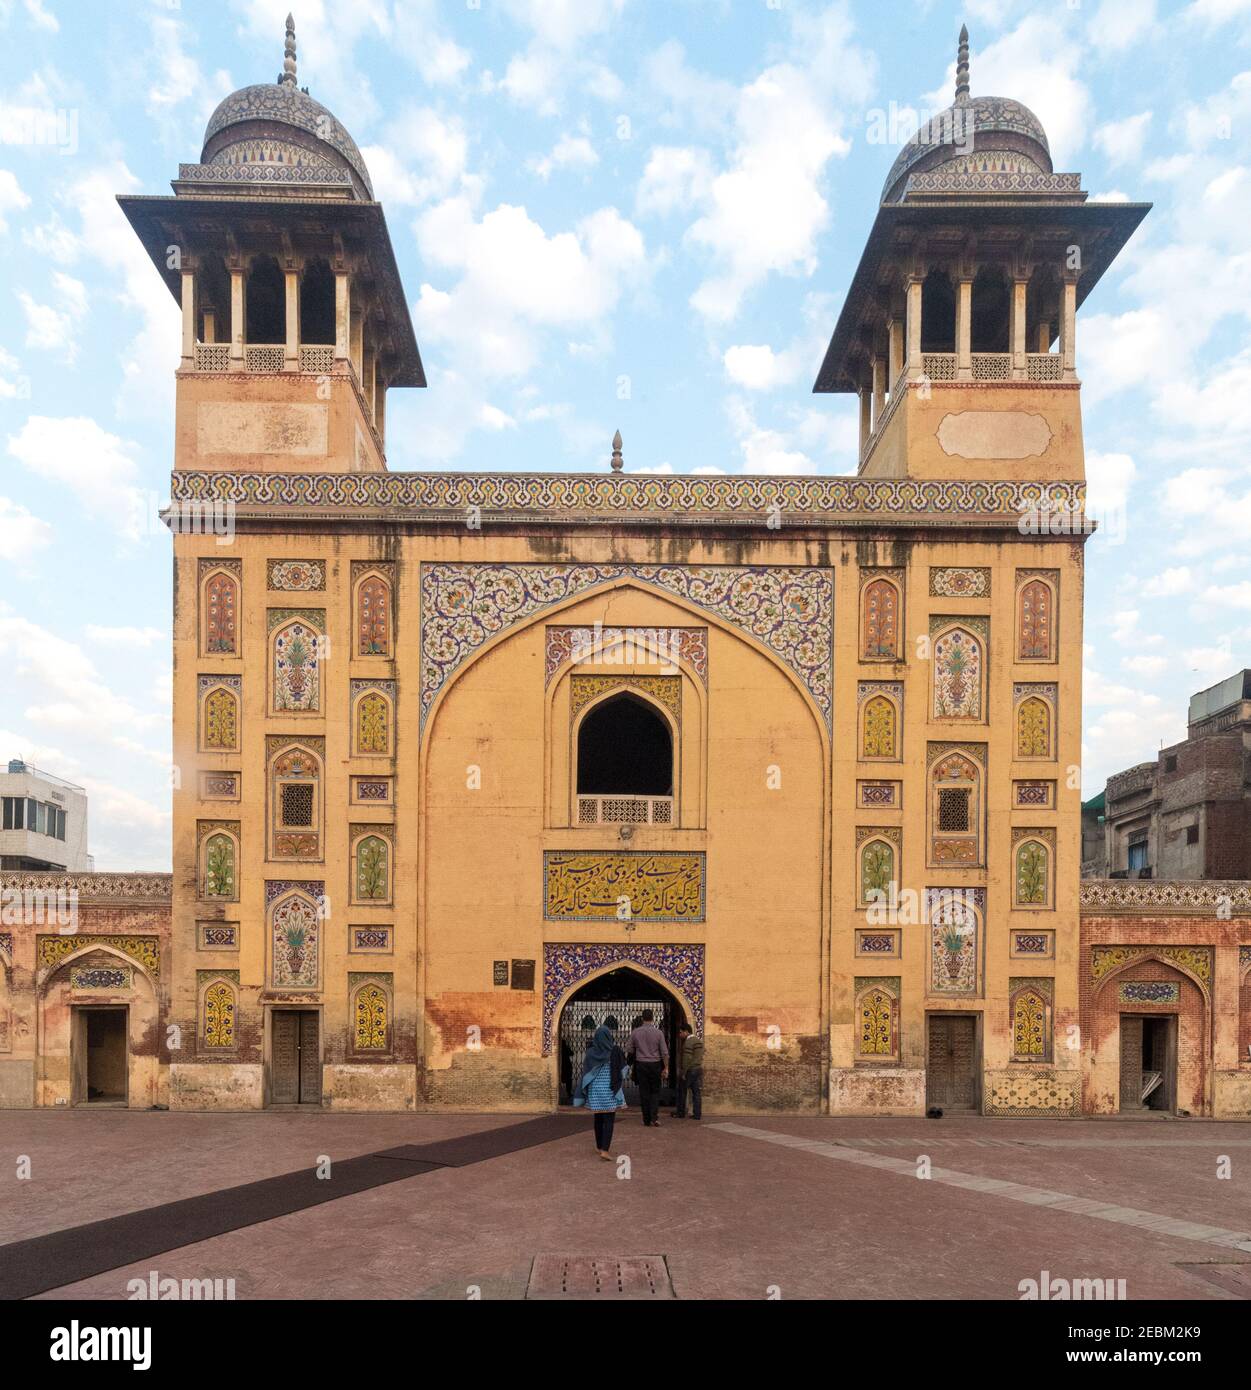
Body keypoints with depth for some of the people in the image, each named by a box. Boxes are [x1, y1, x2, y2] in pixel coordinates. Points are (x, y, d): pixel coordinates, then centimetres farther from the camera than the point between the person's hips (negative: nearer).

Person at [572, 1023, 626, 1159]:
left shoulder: (590, 1052, -5)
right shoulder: (615, 1052, -11)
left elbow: (585, 1072, -2)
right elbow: (623, 1070, 0)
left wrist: (583, 1091, 6)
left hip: (594, 1089, 3)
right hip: (610, 1091, -3)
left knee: (598, 1118, 18)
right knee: (609, 1120, -1)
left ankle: (599, 1147, 28)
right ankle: (604, 1150, -13)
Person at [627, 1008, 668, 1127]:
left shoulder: (635, 1032, -2)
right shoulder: (658, 1033, -5)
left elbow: (630, 1051, 6)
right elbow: (665, 1053, -6)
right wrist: (665, 1068, 1)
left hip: (641, 1065, 1)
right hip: (655, 1065, -1)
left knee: (644, 1093, 7)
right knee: (655, 1092, 10)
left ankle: (647, 1120, 10)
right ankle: (654, 1117, -6)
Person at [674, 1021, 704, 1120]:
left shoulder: (688, 1042, -15)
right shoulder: (699, 1041, 10)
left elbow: (686, 1060, -19)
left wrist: (683, 1073, -15)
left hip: (689, 1071, -7)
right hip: (699, 1070, 7)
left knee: (682, 1092, 7)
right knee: (697, 1093, 7)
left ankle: (681, 1113, 14)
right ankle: (697, 1114, 7)